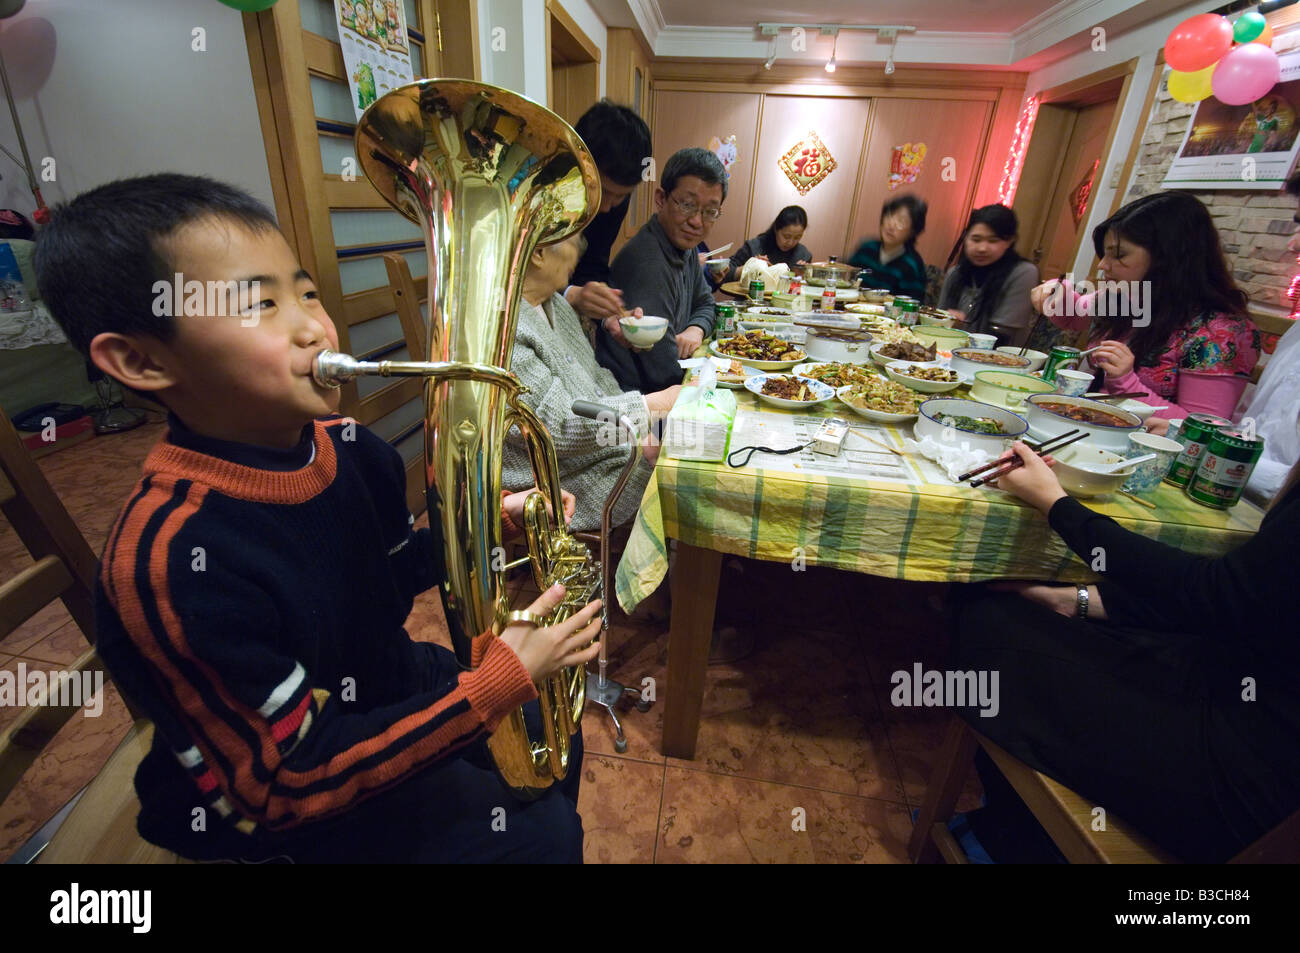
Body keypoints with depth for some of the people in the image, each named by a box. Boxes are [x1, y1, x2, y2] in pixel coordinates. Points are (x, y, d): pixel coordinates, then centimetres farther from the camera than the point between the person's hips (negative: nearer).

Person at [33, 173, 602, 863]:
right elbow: (293, 783, -26)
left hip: (384, 686, 6)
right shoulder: (173, 567, -34)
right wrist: (503, 678, -32)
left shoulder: (345, 445, -12)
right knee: (542, 835, -5)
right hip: (285, 811, -6)